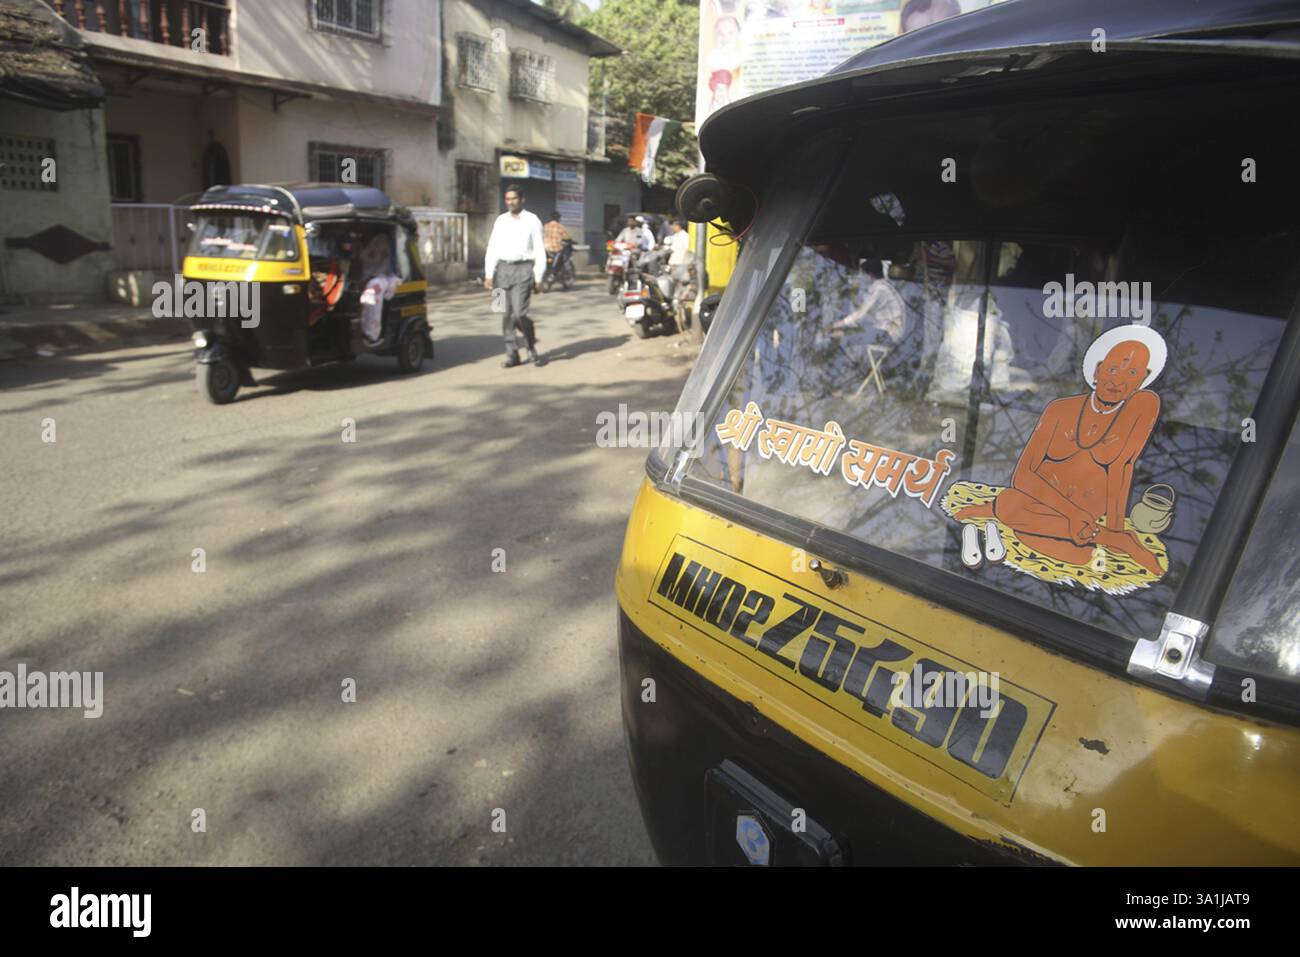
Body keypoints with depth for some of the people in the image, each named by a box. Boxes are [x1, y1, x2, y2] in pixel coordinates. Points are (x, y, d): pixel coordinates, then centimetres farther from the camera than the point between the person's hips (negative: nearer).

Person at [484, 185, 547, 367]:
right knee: (506, 315, 3)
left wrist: (539, 277, -4)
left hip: (523, 269, -4)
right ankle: (512, 354, 11)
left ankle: (532, 348, 11)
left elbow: (539, 250, 1)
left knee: (519, 313, -13)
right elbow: (492, 248, 11)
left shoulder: (532, 221, 2)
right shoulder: (501, 221, 12)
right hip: (503, 268, 4)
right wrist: (488, 275, 4)